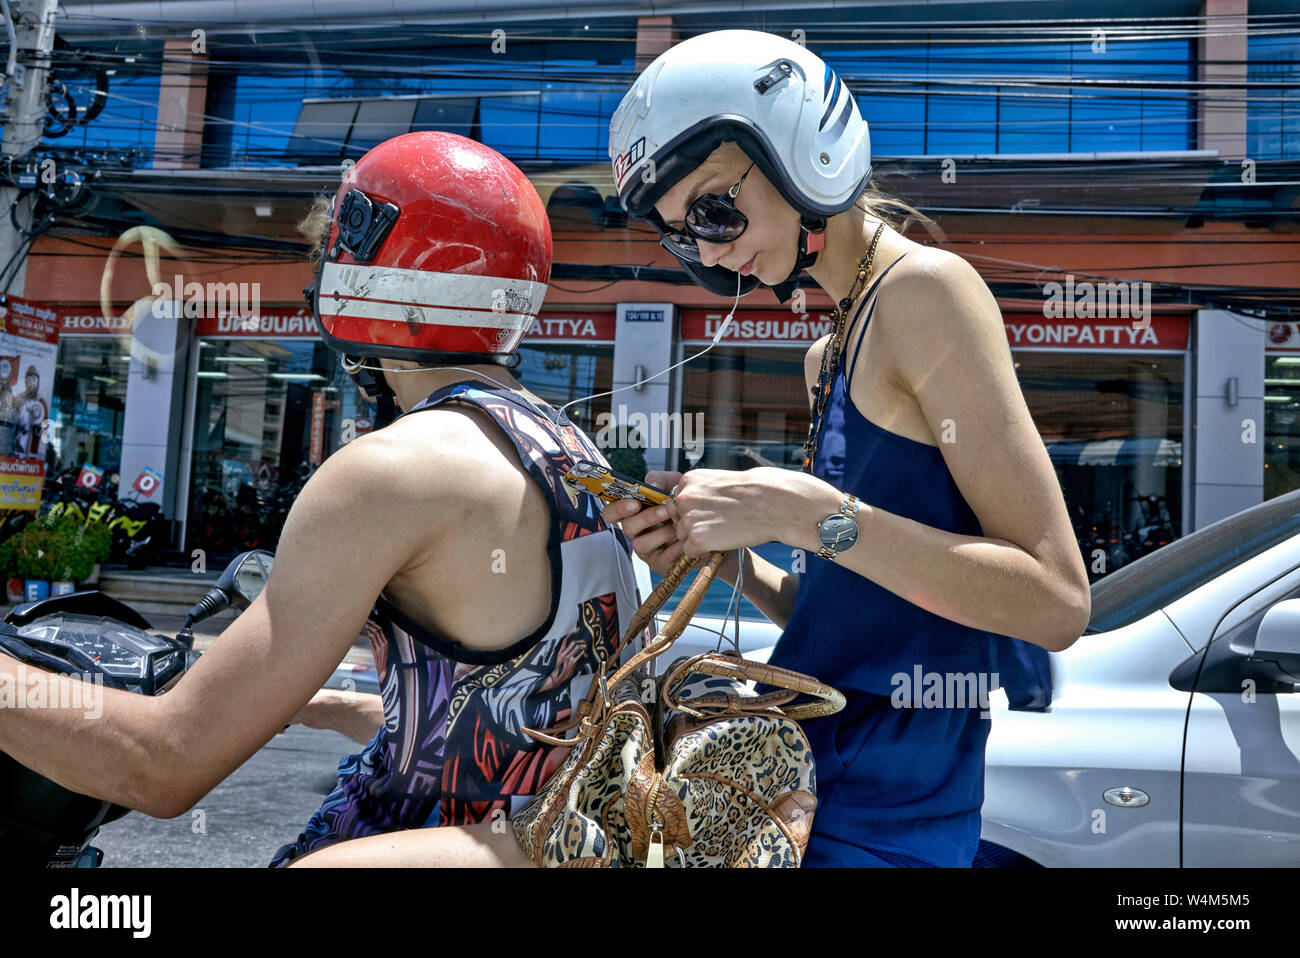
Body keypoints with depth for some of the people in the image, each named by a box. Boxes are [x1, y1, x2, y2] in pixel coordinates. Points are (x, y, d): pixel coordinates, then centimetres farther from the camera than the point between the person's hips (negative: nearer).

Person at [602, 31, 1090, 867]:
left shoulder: (925, 288, -12)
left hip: (880, 821, -8)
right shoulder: (827, 357, 13)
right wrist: (730, 554, -2)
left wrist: (809, 512, -23)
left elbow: (1057, 603, -19)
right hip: (808, 783, 8)